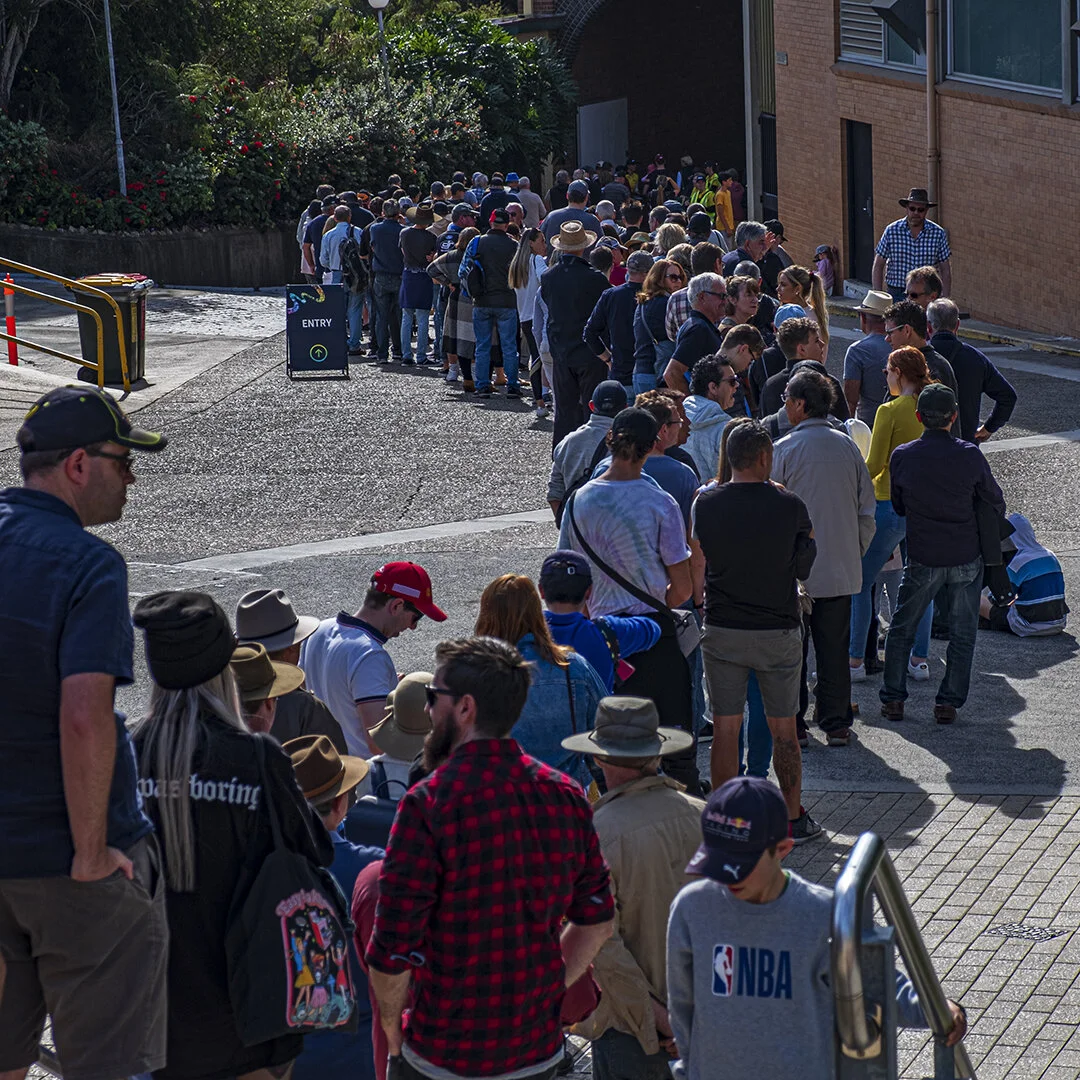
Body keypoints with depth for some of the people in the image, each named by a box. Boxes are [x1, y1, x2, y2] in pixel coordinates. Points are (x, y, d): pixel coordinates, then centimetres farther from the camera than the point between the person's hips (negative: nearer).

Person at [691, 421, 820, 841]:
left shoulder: (706, 503, -6)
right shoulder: (789, 506, -10)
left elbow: (699, 565, 5)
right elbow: (805, 568, 0)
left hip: (721, 631, 1)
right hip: (778, 630, -1)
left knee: (725, 728, 7)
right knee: (783, 729, 11)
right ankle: (793, 818, 18)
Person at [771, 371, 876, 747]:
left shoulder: (784, 449, -11)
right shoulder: (847, 445, 3)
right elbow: (867, 508, 7)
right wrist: (856, 553, 18)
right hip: (841, 568, 4)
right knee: (834, 649, 11)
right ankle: (836, 724, 14)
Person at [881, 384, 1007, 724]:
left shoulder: (901, 456, -8)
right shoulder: (970, 456, -10)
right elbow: (995, 503, 2)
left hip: (923, 559, 0)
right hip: (967, 557, 0)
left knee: (901, 628, 15)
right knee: (962, 632, 11)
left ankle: (893, 699, 15)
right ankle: (949, 703, 10)